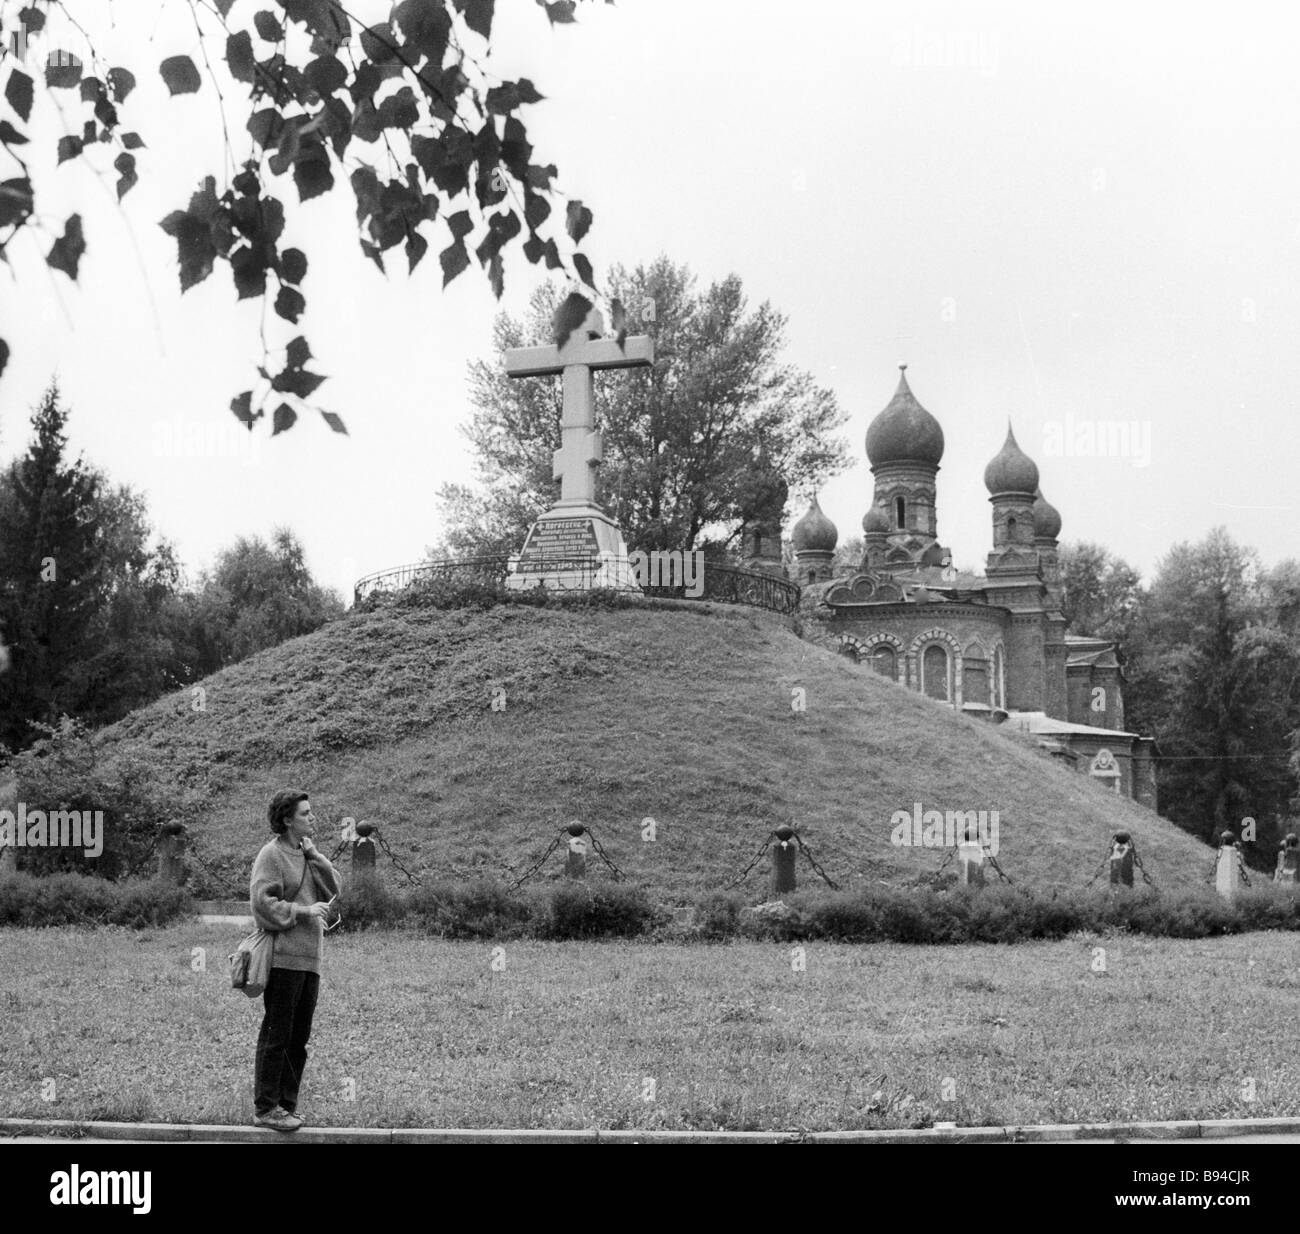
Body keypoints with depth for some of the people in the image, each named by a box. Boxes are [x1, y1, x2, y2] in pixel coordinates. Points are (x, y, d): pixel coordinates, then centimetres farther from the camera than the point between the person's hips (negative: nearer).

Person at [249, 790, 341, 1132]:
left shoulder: (308, 854, 19)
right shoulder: (272, 854, -6)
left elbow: (333, 889, 11)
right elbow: (262, 902, -15)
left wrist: (315, 857, 0)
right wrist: (303, 911, -15)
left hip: (309, 958, 8)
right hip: (283, 957, -8)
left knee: (298, 1037, 11)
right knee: (276, 1034, -6)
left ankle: (286, 1106, 18)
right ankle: (265, 1108, -2)